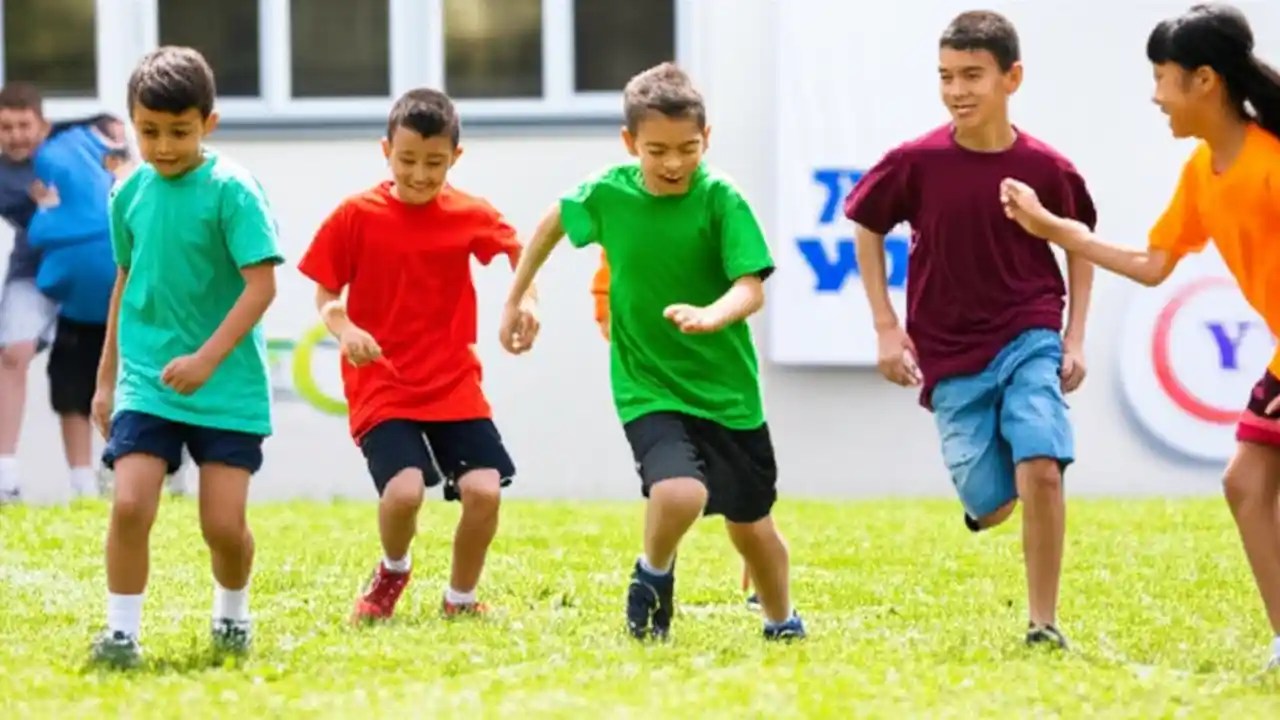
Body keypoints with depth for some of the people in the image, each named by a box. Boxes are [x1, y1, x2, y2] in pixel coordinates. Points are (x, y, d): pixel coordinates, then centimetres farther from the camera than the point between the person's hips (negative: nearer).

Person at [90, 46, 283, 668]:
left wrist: (206, 359, -24)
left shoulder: (231, 190, -12)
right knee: (130, 505, -14)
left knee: (224, 522, -2)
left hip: (228, 386, -3)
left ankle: (232, 616, 26)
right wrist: (106, 378, 20)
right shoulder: (130, 192, 5)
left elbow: (261, 285, -16)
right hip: (146, 383, 3)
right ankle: (121, 631, -3)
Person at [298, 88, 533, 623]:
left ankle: (460, 598, 13)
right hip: (381, 387, -3)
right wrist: (343, 329, -19)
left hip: (455, 385, 3)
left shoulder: (471, 216, 0)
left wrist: (525, 299, -4)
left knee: (484, 489, -13)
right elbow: (325, 294, 1)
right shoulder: (355, 216, -6)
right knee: (404, 489, -23)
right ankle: (393, 572, 12)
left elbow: (518, 252, 16)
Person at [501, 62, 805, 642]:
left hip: (728, 388, 1)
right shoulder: (608, 193, -7)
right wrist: (515, 299, 21)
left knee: (749, 524, 13)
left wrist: (711, 316, -42)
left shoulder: (721, 200, -14)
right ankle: (654, 576, 5)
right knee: (679, 493, -28)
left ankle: (780, 618, 42)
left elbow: (753, 288, -21)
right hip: (648, 388, 0)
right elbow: (554, 223, 15)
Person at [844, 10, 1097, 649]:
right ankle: (985, 491, 41)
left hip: (1029, 339, -1)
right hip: (950, 354, 1)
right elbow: (865, 225, 6)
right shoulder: (915, 162, -10)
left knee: (1040, 470, -20)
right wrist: (885, 326, 2)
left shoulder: (1047, 168, -9)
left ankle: (1043, 623, -6)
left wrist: (1075, 339, 4)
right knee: (991, 508, 1)